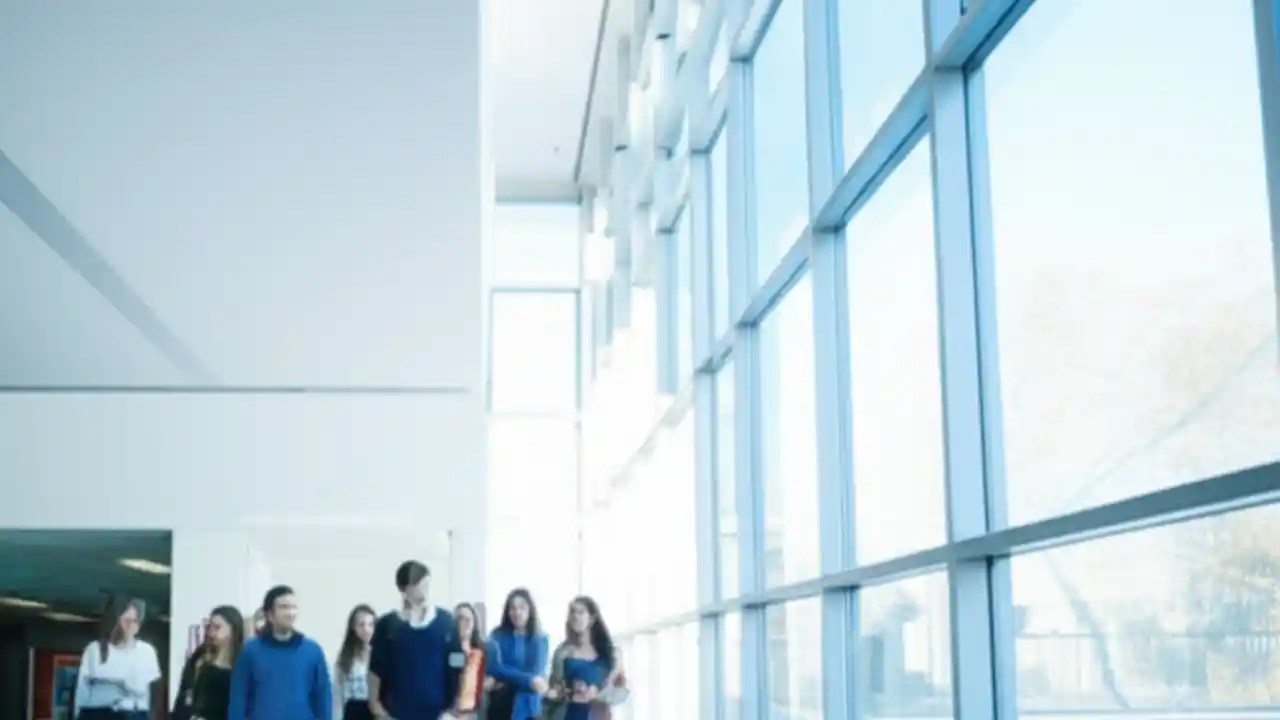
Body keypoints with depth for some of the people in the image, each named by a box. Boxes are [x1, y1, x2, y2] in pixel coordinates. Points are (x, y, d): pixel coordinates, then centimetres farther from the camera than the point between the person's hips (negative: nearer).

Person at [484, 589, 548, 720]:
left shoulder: (540, 639, 4)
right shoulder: (497, 636, -1)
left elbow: (537, 673, -7)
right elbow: (494, 668, -15)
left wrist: (507, 682, -18)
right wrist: (527, 679, -24)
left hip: (528, 707, 1)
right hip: (501, 705, -1)